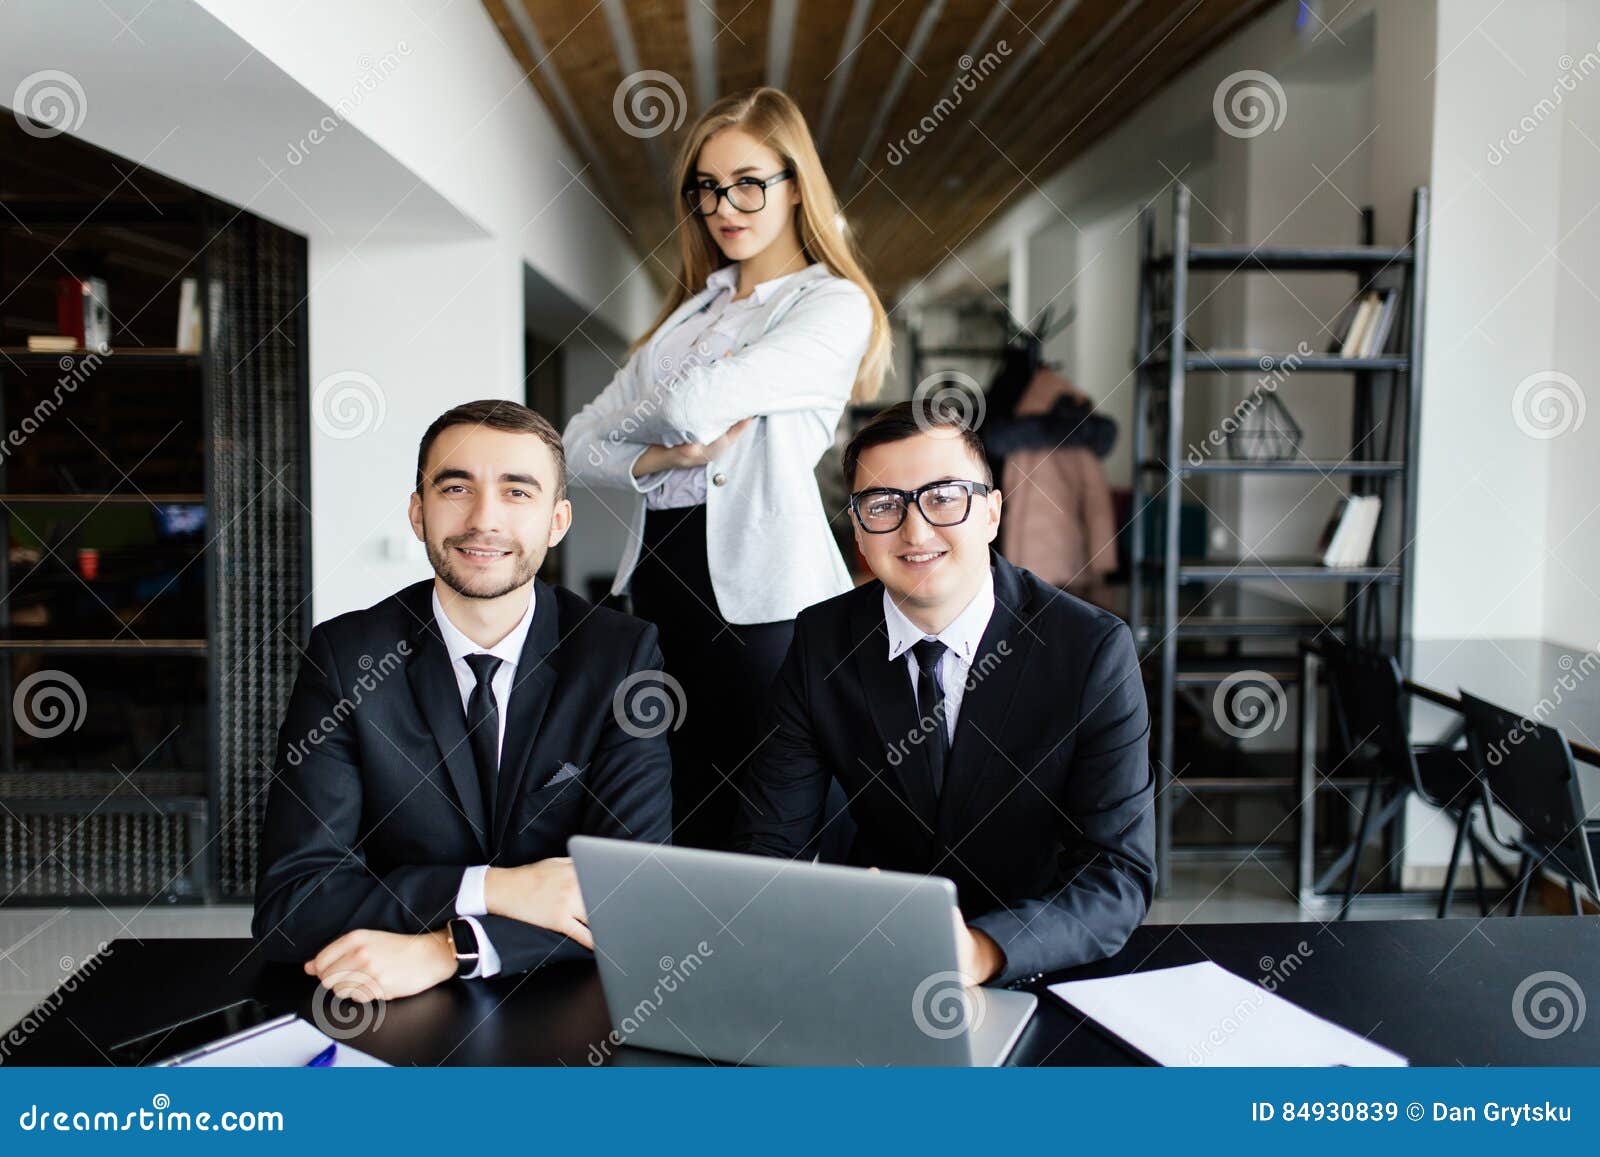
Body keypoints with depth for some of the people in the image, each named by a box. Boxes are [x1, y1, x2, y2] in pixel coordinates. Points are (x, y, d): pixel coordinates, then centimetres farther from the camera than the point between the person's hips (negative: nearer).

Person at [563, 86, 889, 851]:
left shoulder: (834, 305, -1)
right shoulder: (693, 309, 21)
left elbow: (696, 405, -15)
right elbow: (580, 443, 14)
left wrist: (624, 422, 6)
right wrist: (660, 454, -7)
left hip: (757, 594, -6)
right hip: (656, 580, 6)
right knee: (657, 825, 6)